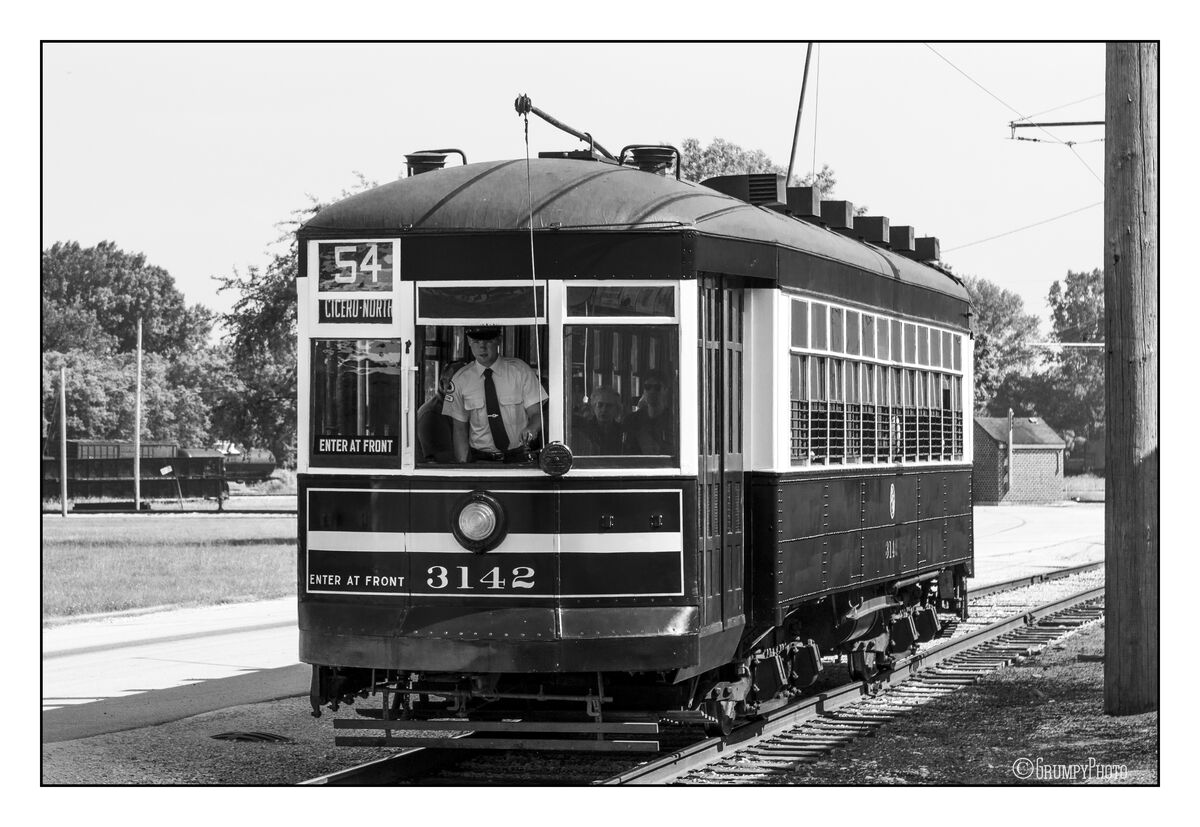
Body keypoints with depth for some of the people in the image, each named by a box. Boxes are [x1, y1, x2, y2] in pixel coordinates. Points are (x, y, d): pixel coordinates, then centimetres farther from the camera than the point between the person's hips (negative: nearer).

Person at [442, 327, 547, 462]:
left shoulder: (520, 370, 1)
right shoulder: (460, 380, 3)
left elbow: (536, 413, -1)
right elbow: (459, 430, 5)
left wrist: (531, 429, -25)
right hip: (480, 459, 1)